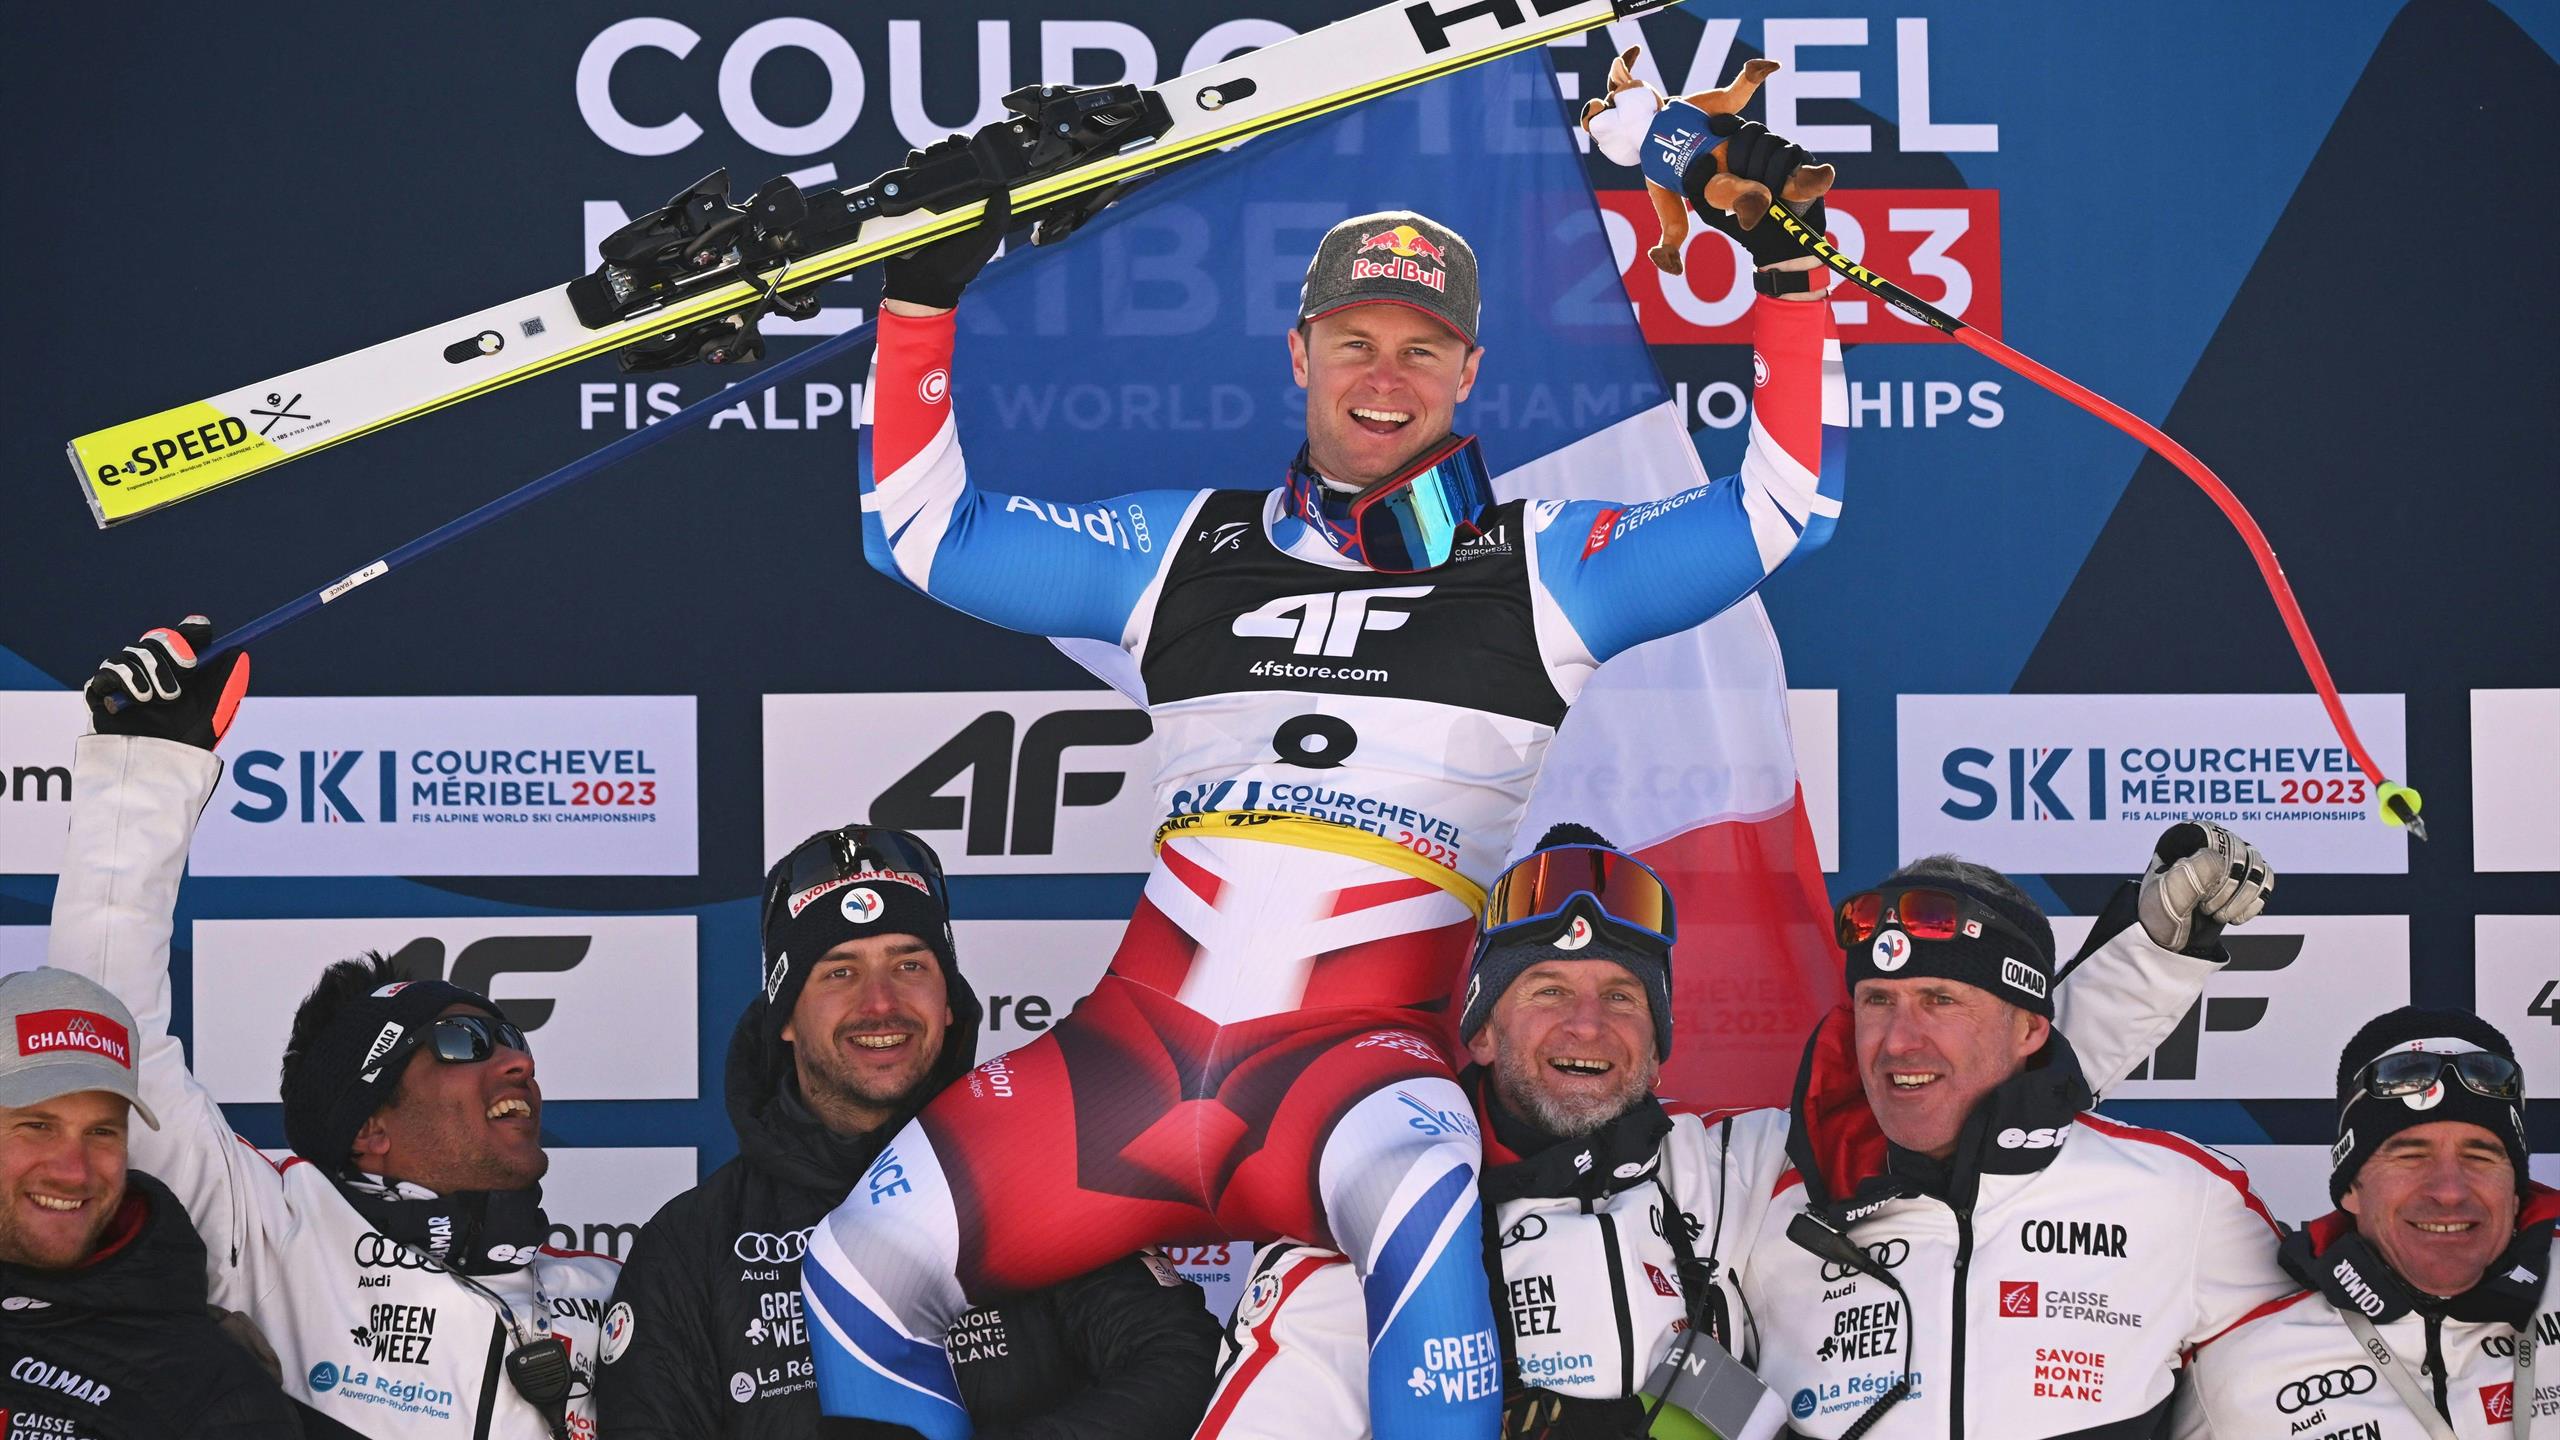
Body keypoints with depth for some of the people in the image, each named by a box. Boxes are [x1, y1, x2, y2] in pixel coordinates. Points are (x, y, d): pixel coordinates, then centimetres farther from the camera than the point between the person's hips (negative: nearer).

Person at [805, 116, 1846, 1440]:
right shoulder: (1191, 551, 15)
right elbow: (922, 530, 17)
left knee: (1427, 1205, -39)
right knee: (862, 1266, -12)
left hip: (1366, 1047, -3)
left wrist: (1788, 274, -6)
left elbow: (1785, 505, 2)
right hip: (1142, 1033, 3)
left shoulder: (1538, 568, 8)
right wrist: (922, 295, 10)